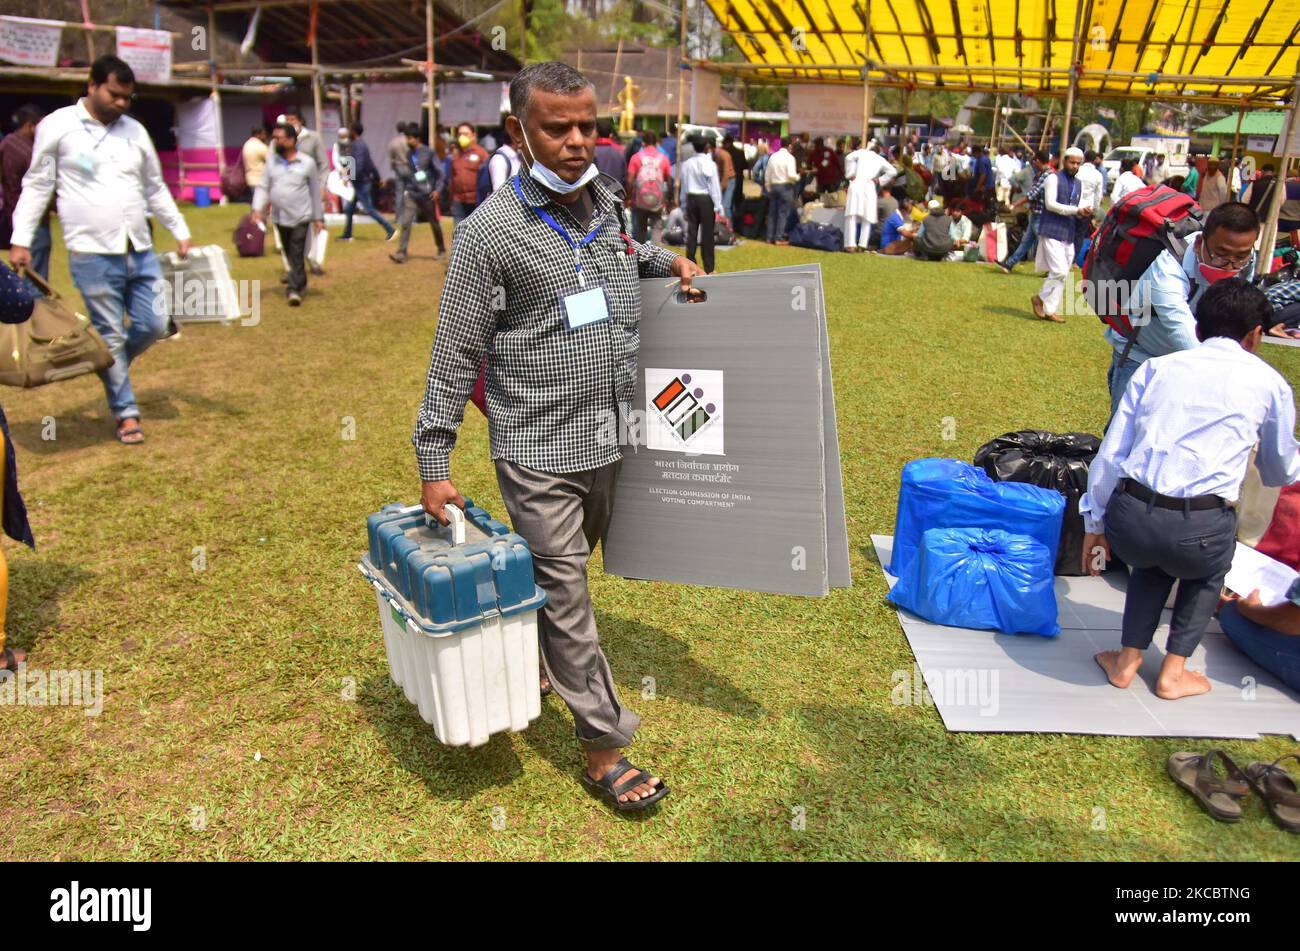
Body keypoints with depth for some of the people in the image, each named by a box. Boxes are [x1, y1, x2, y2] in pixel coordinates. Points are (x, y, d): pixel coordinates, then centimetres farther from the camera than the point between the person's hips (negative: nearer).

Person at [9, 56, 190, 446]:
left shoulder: (134, 131, 10)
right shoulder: (57, 126, -2)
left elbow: (155, 188, 19)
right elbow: (37, 186, 2)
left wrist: (180, 232, 14)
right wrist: (21, 240, -2)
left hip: (140, 251, 5)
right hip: (93, 255, -4)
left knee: (155, 325, 5)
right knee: (111, 335, 2)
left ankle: (108, 366, 33)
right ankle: (126, 413, 14)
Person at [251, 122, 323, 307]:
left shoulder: (307, 163, -5)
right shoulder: (272, 162, 4)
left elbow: (315, 192, 0)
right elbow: (263, 187, 4)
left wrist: (319, 217, 1)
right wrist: (258, 208, -10)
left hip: (301, 218, -4)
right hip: (280, 218, 4)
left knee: (297, 255, -9)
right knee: (289, 254, 14)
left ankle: (295, 290, -8)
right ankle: (301, 282, 31)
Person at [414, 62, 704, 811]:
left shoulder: (605, 207, 7)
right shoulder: (492, 230, -12)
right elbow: (455, 355, -10)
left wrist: (667, 261, 16)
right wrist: (434, 463, -9)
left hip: (608, 439, 7)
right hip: (538, 448, -6)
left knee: (566, 572, 21)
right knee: (565, 594, 2)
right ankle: (605, 748, 13)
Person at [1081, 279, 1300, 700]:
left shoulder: (1155, 368, 15)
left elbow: (1109, 456, 12)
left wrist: (1095, 524, 22)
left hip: (1128, 520, 2)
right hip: (1198, 530, -2)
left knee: (1152, 560, 37)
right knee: (1208, 571, 34)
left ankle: (1127, 659, 31)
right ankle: (1174, 672, 29)